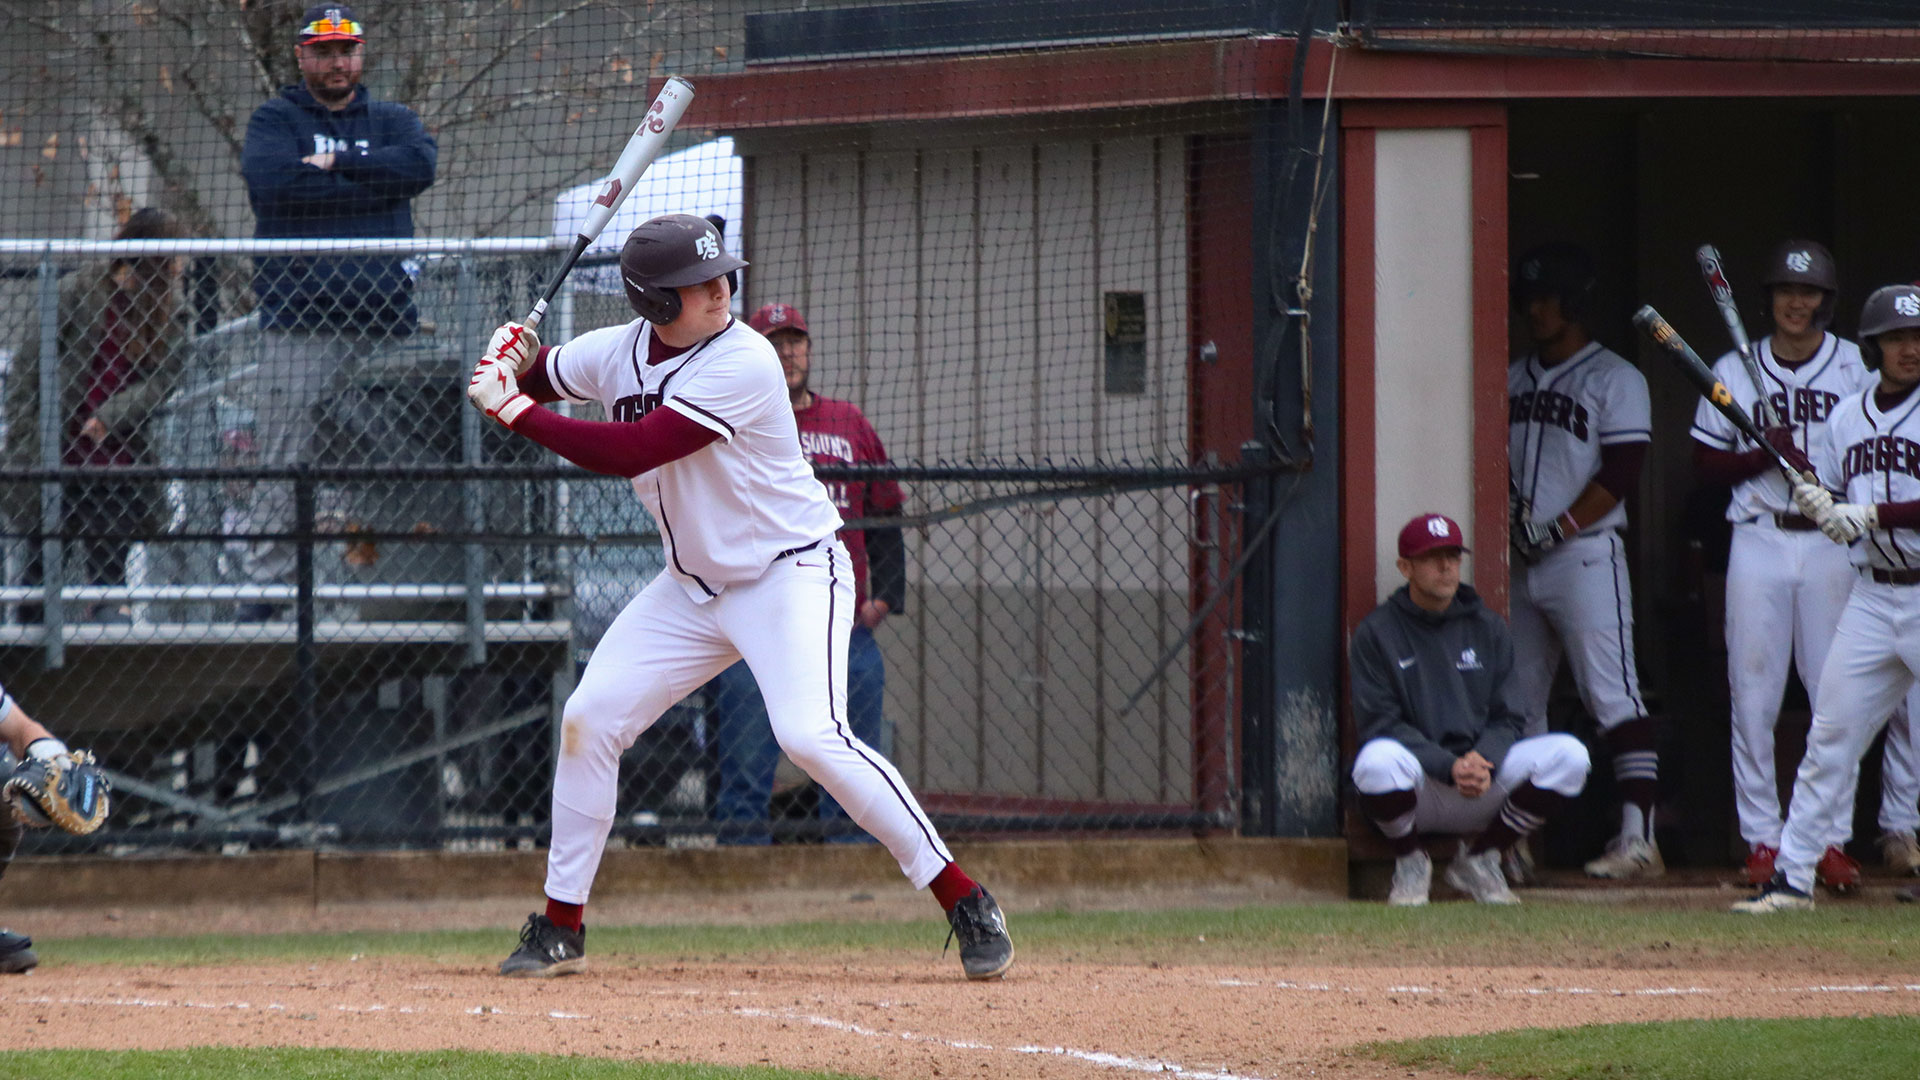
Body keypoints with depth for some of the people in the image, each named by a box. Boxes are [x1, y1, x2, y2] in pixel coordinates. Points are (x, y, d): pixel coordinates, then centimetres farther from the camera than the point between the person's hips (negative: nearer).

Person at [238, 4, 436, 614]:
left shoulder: (392, 123, 19)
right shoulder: (276, 121, 11)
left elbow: (420, 164, -4)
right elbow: (272, 181, -11)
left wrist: (336, 164, -8)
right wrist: (373, 184, -5)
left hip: (384, 322, 2)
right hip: (298, 322, -2)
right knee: (284, 465, -7)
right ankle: (268, 583, -5)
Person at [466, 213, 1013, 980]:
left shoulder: (742, 364, -24)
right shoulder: (621, 351, -1)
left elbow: (626, 453, -29)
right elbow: (534, 378, 17)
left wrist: (516, 412, -25)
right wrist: (511, 357, -7)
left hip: (792, 573, -7)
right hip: (693, 586, 7)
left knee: (811, 735, -26)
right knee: (589, 719, 1)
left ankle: (965, 902, -19)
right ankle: (561, 929, 14)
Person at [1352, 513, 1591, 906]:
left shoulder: (1488, 629, 12)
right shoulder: (1376, 633, 1)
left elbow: (1507, 721, 8)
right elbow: (1379, 725, -8)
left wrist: (1483, 760, -16)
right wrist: (1449, 767, -22)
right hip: (1418, 785, -4)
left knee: (1568, 755, -21)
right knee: (1378, 760, -39)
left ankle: (1478, 859, 0)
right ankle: (1410, 863, -5)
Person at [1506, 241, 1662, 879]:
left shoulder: (1615, 380, -2)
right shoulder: (1514, 380, 18)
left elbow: (1619, 475, -9)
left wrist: (1557, 530, -14)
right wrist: (1508, 512, -2)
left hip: (1584, 556, -7)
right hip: (1520, 563, 7)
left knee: (1612, 695, -14)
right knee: (1517, 701, 6)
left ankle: (1638, 837, -19)